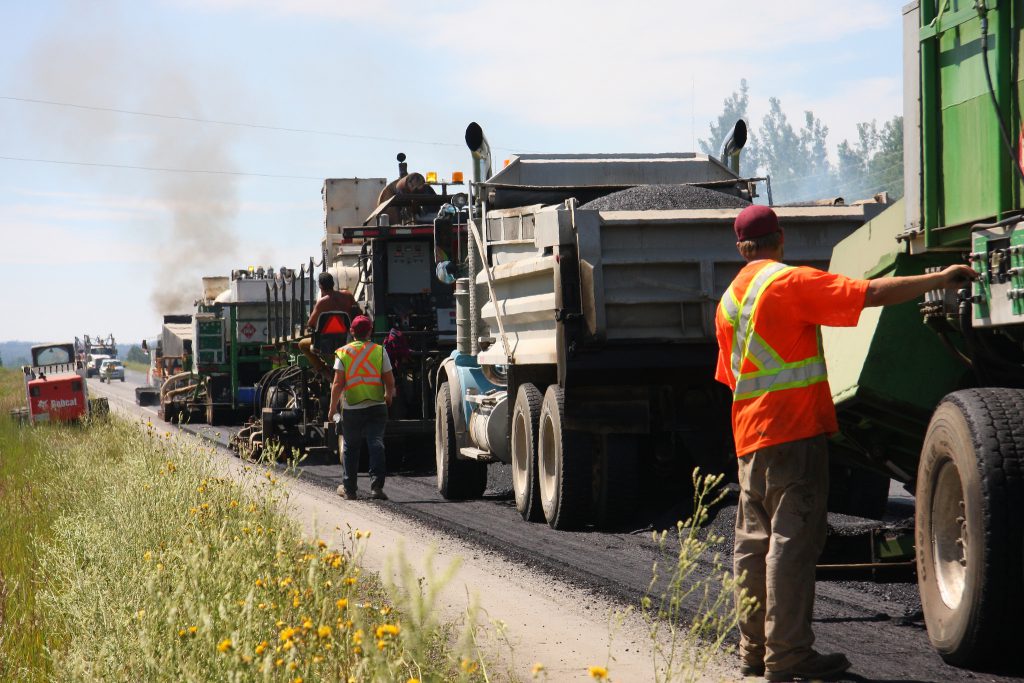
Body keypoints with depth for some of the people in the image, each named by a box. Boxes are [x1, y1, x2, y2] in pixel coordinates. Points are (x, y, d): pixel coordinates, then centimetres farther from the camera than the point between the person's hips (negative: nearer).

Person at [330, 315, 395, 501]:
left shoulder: (343, 352, -2)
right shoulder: (379, 351, 0)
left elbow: (338, 383, -7)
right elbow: (390, 381, 1)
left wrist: (333, 407, 1)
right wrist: (389, 396, 21)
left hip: (351, 409, 0)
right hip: (376, 407, 0)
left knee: (350, 447, 12)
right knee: (376, 445, -2)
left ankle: (348, 488, 20)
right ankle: (376, 485, -15)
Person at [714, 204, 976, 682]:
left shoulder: (728, 300, 16)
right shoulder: (790, 283, -8)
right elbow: (872, 293, -15)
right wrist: (940, 280, -9)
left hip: (749, 437, 8)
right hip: (796, 430, -8)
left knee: (753, 543, 11)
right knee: (792, 541, -8)